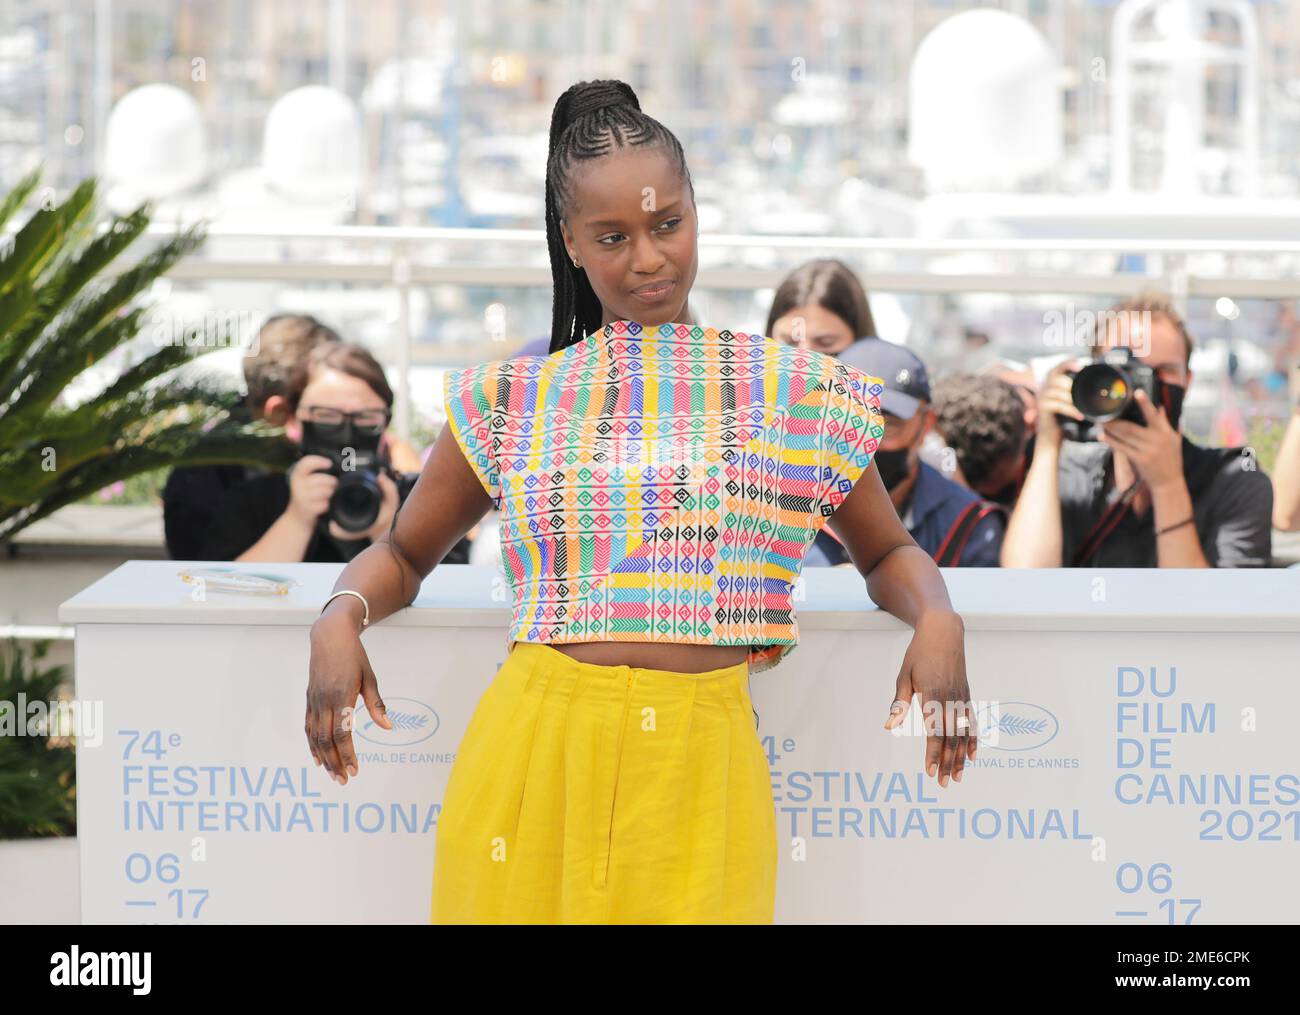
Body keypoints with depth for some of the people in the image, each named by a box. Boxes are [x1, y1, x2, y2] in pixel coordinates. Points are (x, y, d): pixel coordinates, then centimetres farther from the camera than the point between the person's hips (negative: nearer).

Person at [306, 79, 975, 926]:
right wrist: (341, 619, -4)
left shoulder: (793, 393, 10)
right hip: (537, 759, 1)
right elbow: (403, 553, 18)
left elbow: (888, 552, 18)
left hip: (700, 769, 0)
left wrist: (936, 620, -4)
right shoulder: (514, 399, 10)